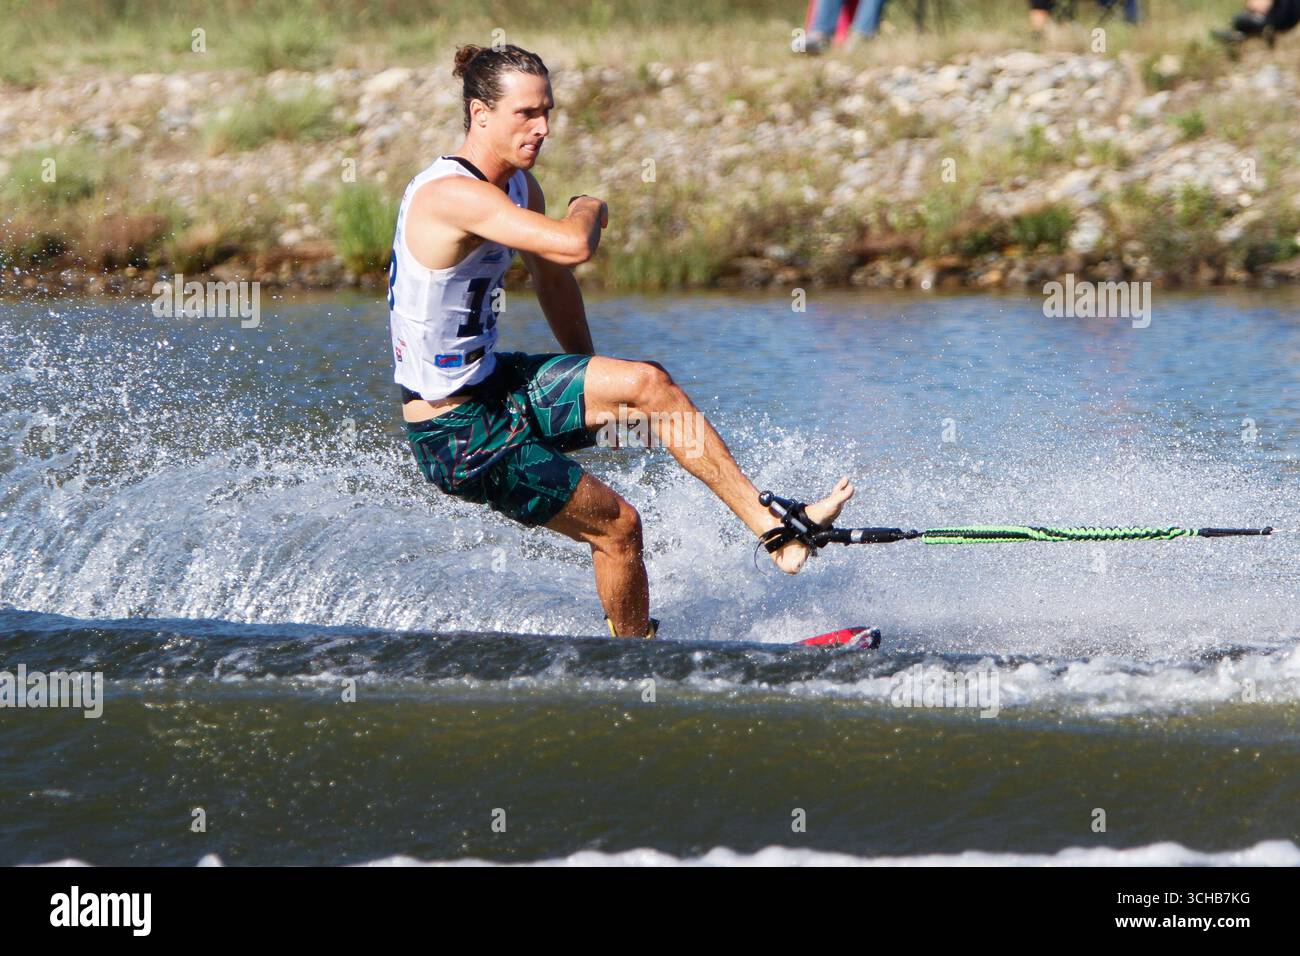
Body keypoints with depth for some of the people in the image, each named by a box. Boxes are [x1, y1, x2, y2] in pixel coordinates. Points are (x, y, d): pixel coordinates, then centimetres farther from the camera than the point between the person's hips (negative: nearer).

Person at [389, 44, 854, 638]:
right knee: (616, 527, -4)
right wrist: (589, 209, -16)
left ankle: (772, 527, -3)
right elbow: (572, 246, -40)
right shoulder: (452, 194, -27)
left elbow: (551, 277, 20)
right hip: (458, 433, -9)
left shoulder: (517, 183, 5)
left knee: (645, 384, -4)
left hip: (494, 383, 9)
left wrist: (591, 387, 27)